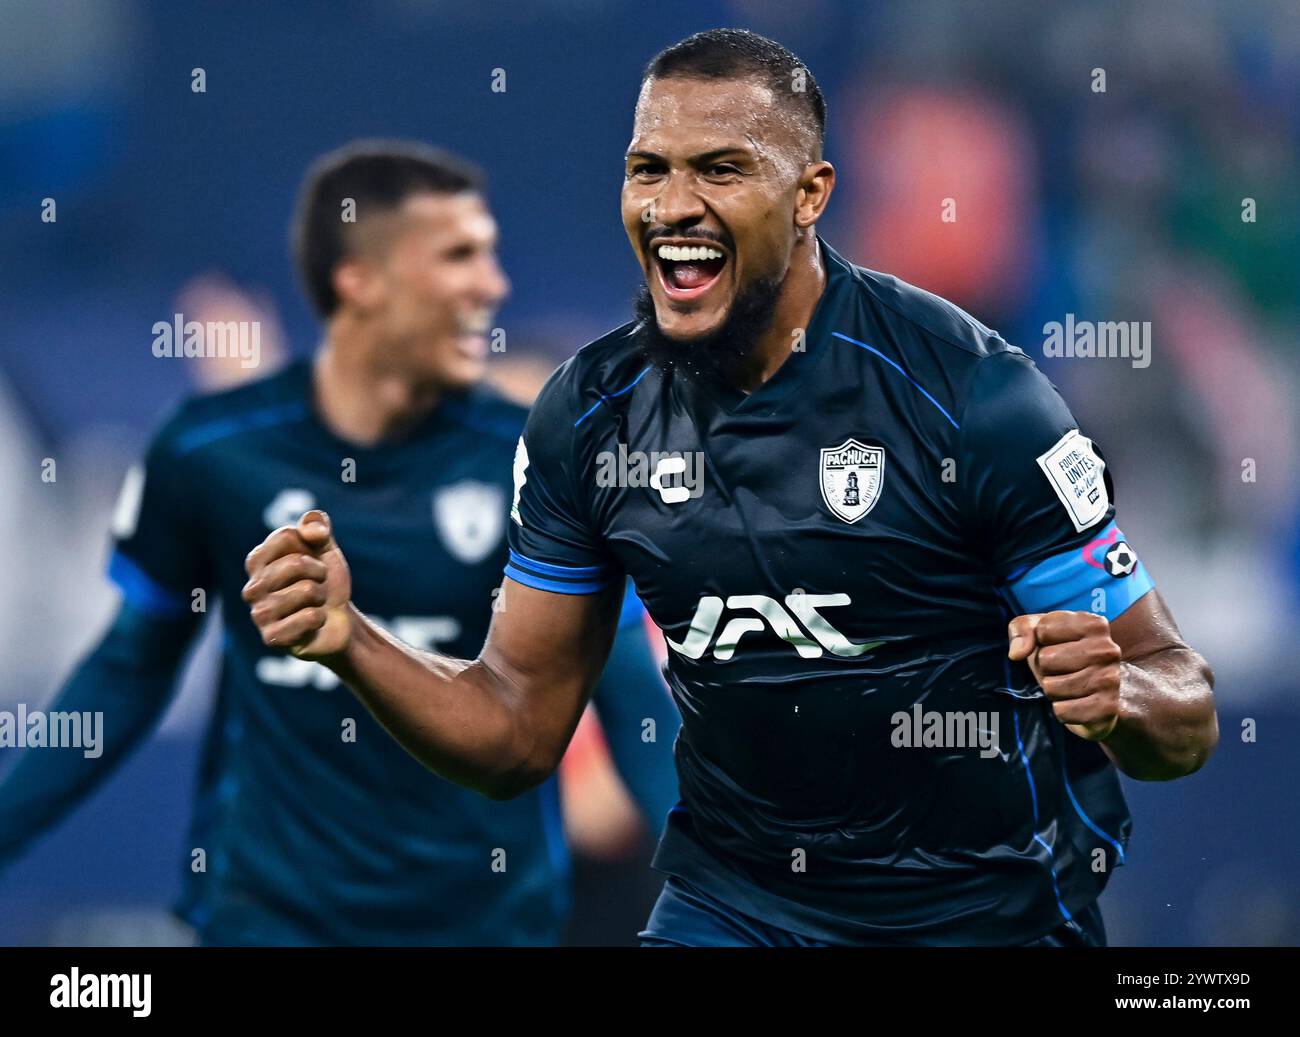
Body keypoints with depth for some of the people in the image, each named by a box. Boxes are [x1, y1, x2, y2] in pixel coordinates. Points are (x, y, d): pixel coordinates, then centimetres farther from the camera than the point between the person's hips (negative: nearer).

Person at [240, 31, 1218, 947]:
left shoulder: (971, 393, -16)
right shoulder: (590, 411, -3)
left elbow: (1185, 723, -12)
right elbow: (520, 730, 5)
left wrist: (1116, 698, -36)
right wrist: (349, 641, -12)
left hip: (982, 910, -4)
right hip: (728, 901, 4)